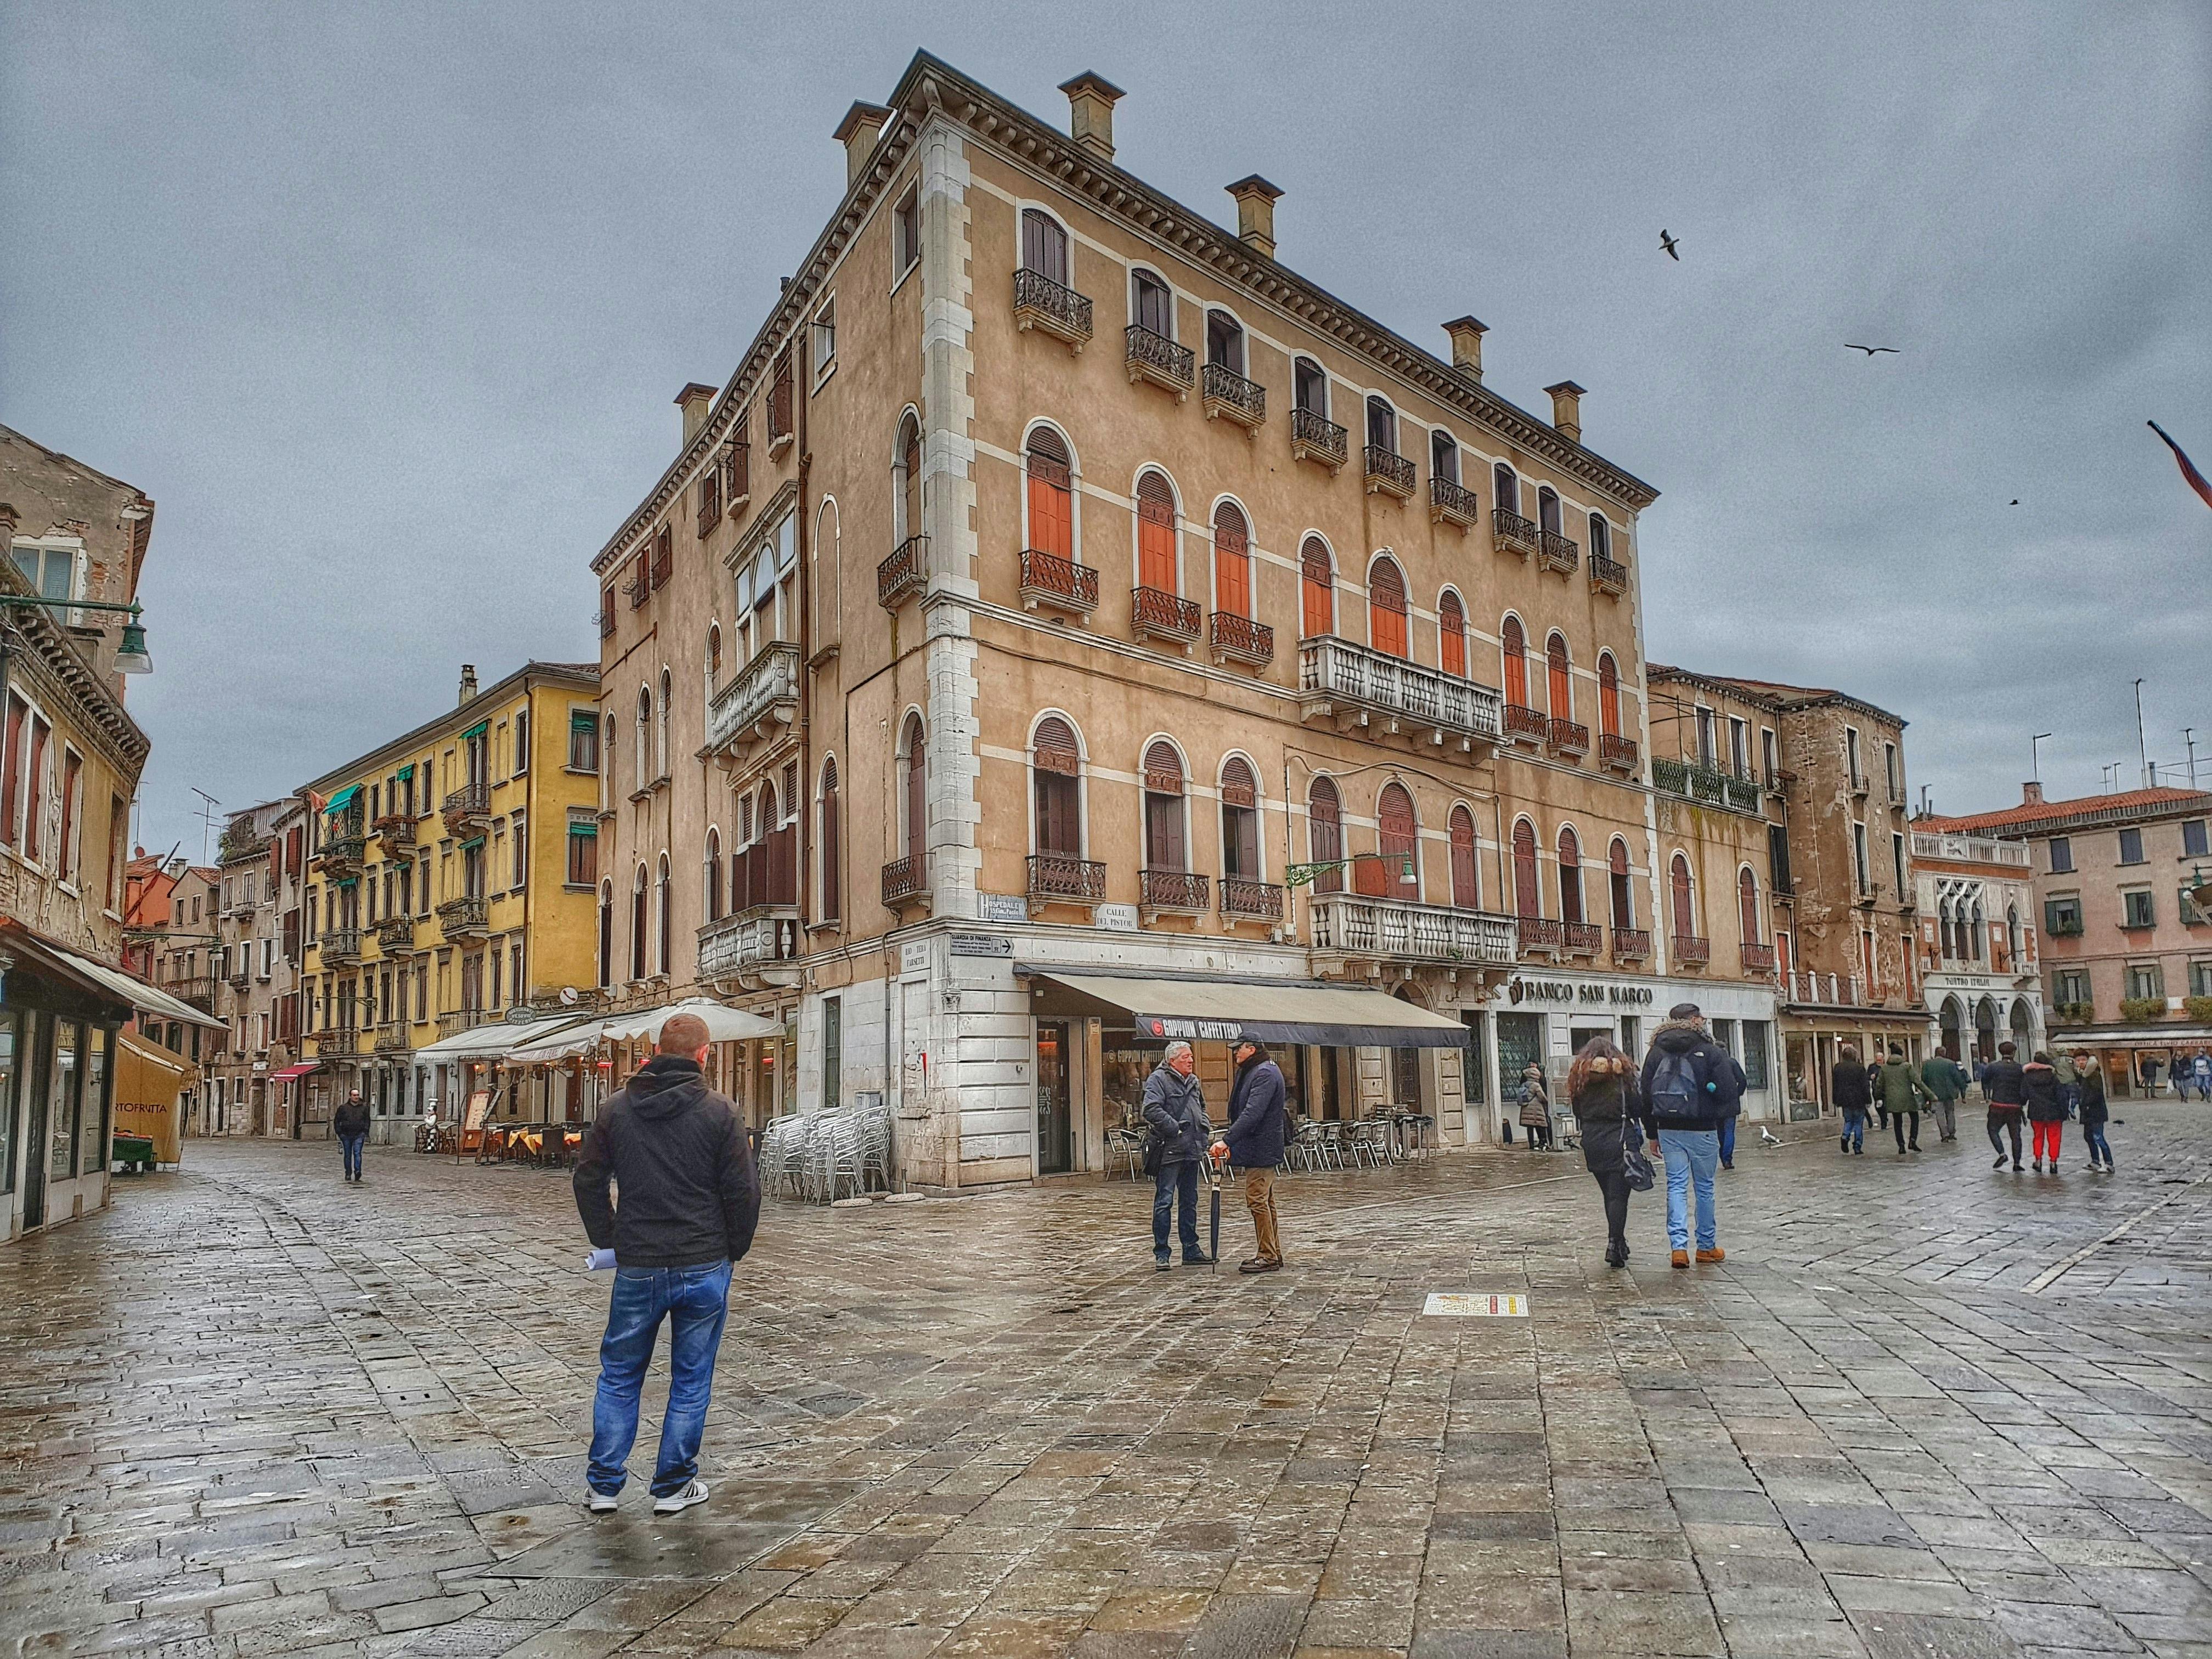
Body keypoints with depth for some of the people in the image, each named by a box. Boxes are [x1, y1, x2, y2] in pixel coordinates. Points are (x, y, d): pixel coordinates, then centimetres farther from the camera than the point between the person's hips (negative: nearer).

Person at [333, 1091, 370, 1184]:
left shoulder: (364, 1107, 7)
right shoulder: (343, 1108, 4)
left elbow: (367, 1120, 14)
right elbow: (336, 1121, 8)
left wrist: (365, 1132, 4)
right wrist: (340, 1133, 0)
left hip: (359, 1135, -1)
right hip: (346, 1135, 1)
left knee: (357, 1153, -14)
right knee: (348, 1155, 9)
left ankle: (357, 1172, -23)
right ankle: (348, 1174, 20)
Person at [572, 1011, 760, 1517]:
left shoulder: (616, 1109, 1)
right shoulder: (720, 1113, -8)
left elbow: (588, 1181, 6)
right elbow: (743, 1191, -8)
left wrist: (608, 1242, 15)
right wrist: (734, 1250, 7)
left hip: (637, 1267, 2)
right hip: (705, 1267, -2)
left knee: (619, 1376, 18)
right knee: (691, 1380, 11)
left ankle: (604, 1484, 21)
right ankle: (673, 1486, 18)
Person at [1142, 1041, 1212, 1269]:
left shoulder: (1193, 1081, 16)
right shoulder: (1158, 1079, -10)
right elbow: (1152, 1110, -22)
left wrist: (1205, 1129, 13)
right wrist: (1176, 1128, -21)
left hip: (1192, 1151, 8)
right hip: (1169, 1150, -8)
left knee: (1190, 1201, 14)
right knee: (1164, 1201, -5)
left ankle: (1191, 1251, 22)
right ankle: (1161, 1253, 0)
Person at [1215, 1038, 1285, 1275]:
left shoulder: (1264, 1073, -18)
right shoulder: (1254, 1071, 17)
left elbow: (1252, 1114, -28)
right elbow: (1245, 1111, 22)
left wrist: (1227, 1140, -31)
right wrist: (1230, 1140, 16)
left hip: (1261, 1149, -11)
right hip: (1260, 1149, 11)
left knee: (1257, 1201, -9)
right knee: (1265, 1201, 15)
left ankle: (1267, 1257, -6)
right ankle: (1273, 1253, 22)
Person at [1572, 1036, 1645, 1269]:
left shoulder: (1579, 1076, 6)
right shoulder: (1621, 1072, -4)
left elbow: (1577, 1112, 8)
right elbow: (1638, 1109, -4)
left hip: (1592, 1143, 4)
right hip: (1620, 1141, -4)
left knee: (1609, 1194, 16)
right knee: (1619, 1195, -4)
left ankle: (1618, 1242, 22)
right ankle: (1614, 1244, -14)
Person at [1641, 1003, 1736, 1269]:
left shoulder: (1656, 1052, 6)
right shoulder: (1710, 1051, -7)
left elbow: (1646, 1095, 7)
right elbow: (1728, 1091, -11)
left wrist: (1654, 1133, 13)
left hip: (1668, 1129, 3)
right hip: (1701, 1129, -3)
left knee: (1676, 1186, 3)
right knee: (1704, 1187, 9)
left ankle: (1679, 1246, -8)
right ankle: (1706, 1246, 18)